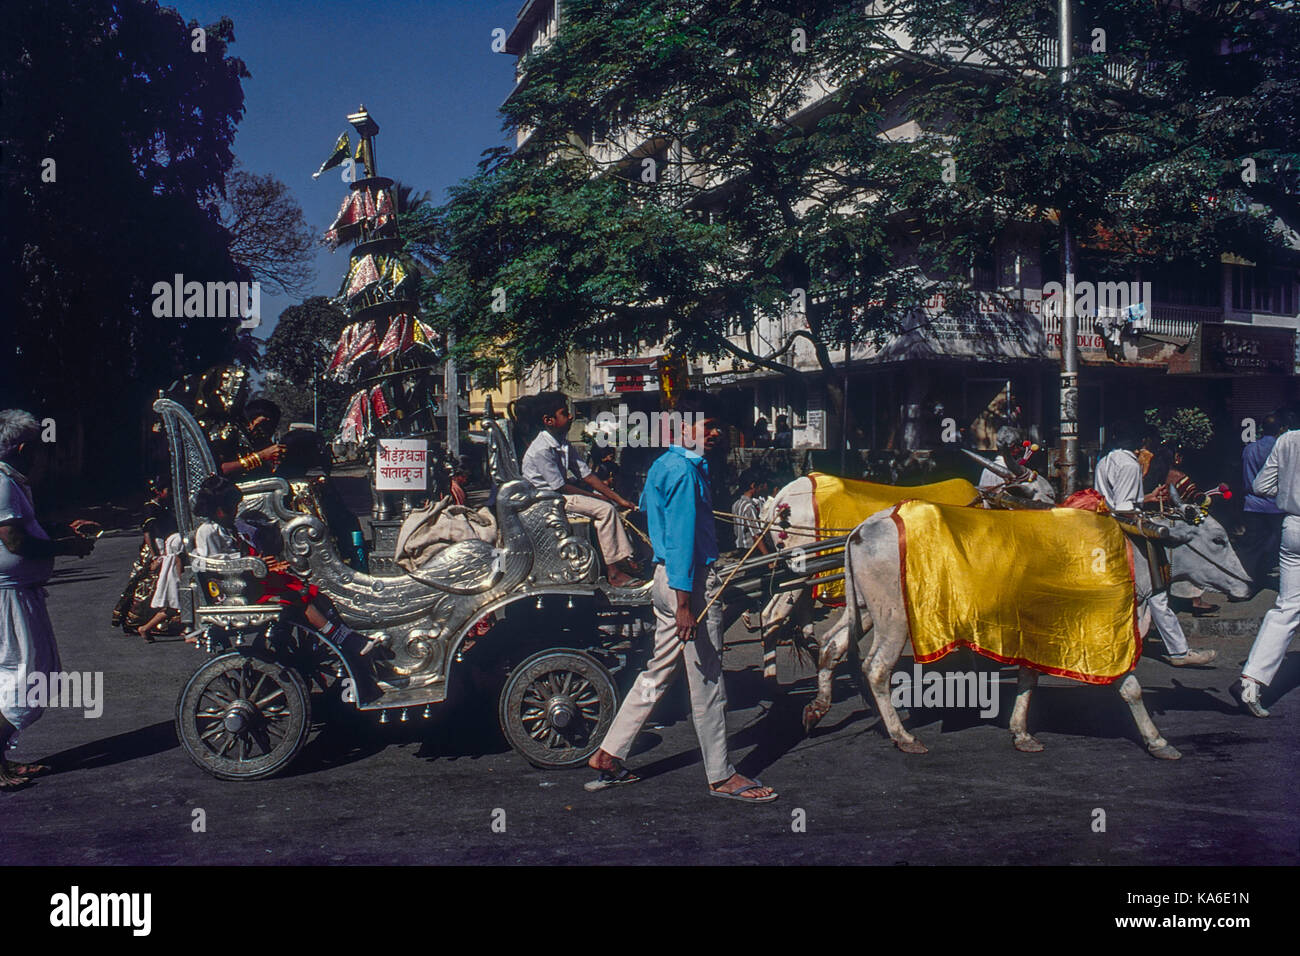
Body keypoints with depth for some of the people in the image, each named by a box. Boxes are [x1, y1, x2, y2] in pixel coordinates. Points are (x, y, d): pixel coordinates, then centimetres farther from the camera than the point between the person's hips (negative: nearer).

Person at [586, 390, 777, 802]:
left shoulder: (662, 465, 13)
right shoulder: (685, 470, -16)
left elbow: (645, 506, 30)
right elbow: (681, 537, -21)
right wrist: (684, 605, -23)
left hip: (665, 577, 10)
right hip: (692, 580, -10)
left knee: (658, 671, 16)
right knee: (707, 680, 0)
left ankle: (608, 756, 20)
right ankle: (721, 776, 11)